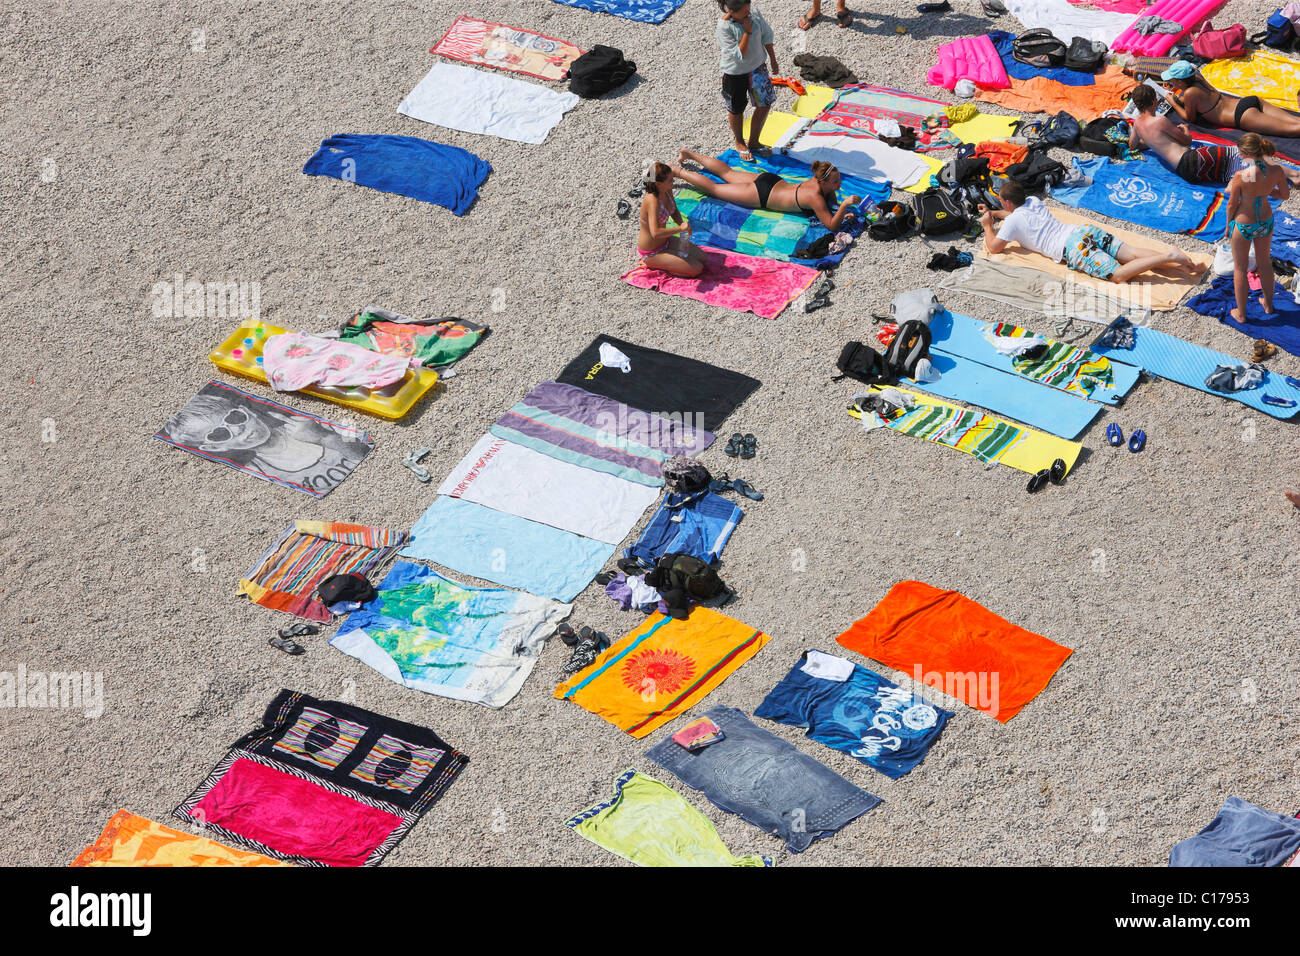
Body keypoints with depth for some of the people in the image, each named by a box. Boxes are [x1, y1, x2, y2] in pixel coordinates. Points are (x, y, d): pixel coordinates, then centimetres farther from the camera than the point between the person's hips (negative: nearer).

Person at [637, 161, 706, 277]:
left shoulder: (667, 191, -7)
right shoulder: (652, 201, -33)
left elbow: (675, 212, 13)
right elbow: (655, 233, -44)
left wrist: (683, 225, -7)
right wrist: (680, 228, -34)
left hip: (665, 241, 9)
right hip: (651, 252, -9)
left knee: (701, 256, 13)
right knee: (697, 269, -11)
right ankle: (652, 263, 0)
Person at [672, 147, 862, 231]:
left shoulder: (822, 182, -10)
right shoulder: (815, 197, -34)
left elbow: (831, 200, 10)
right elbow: (832, 226, -35)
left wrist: (843, 211, -10)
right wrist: (845, 205, -45)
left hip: (770, 180, 8)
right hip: (761, 195, -8)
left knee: (727, 173, 27)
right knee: (712, 188, 8)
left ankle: (690, 154, 44)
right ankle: (675, 171, 21)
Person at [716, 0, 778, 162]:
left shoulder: (754, 14, -15)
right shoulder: (724, 26, -29)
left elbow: (767, 37, 2)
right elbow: (739, 55, -29)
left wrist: (773, 61, 9)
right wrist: (747, 32, -34)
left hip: (757, 67, 5)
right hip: (735, 74, -5)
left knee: (765, 104, 12)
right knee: (736, 110, 15)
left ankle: (753, 142, 33)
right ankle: (739, 143, 43)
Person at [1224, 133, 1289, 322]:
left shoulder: (1241, 176, -30)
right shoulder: (1276, 172, -19)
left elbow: (1232, 204, -16)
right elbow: (1285, 194, -1)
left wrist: (1228, 226, 1)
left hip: (1243, 224, -4)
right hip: (1266, 221, 4)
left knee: (1240, 269, 17)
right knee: (1265, 263, 28)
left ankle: (1241, 313, 31)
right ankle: (1268, 305, 46)